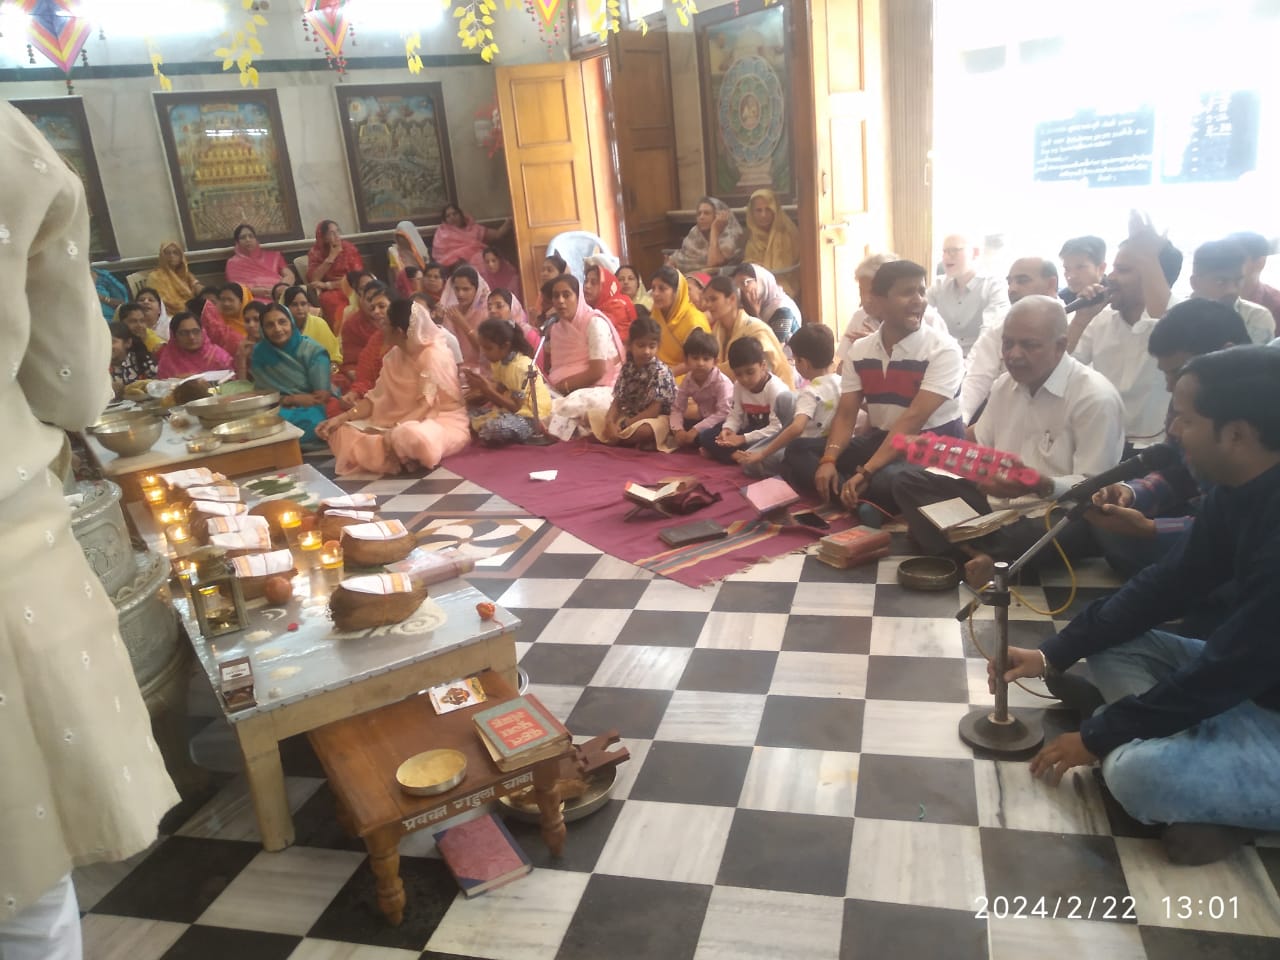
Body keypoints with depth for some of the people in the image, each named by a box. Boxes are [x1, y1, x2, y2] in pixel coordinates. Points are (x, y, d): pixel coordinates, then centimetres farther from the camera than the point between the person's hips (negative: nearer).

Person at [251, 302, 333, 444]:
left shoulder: (313, 351, -8)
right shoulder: (260, 352, 3)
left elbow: (322, 397, -12)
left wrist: (286, 399, -8)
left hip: (313, 410, -2)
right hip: (281, 411, 2)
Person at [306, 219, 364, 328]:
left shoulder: (349, 247, 5)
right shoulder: (316, 252, 5)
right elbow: (313, 279, -9)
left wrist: (328, 285, -12)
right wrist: (331, 257, -12)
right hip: (329, 292, -1)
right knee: (329, 299, -35)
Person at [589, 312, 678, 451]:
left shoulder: (660, 371, -15)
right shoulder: (627, 368, 1)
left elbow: (655, 410, -19)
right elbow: (617, 401, -1)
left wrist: (625, 425, -23)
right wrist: (610, 423, -22)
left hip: (655, 419, -6)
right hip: (628, 416, 7)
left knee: (645, 430, -40)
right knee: (594, 416, -2)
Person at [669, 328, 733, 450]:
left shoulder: (722, 382, -24)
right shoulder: (687, 380, -7)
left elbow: (723, 413, -30)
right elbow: (677, 408, -6)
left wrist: (696, 430, -33)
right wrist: (678, 430, -27)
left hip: (724, 423, -7)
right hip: (705, 419, 7)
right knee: (672, 429, -11)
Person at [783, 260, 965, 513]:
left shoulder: (943, 349, -14)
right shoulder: (860, 350, 3)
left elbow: (913, 418, -23)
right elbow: (846, 414, 2)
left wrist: (866, 472, -31)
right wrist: (829, 459, -19)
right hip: (880, 439, 6)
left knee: (887, 481, -40)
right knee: (797, 451, -7)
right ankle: (858, 500, -25)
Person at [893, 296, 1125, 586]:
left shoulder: (1096, 398, -14)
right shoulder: (1004, 384, 9)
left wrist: (1041, 486, -34)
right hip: (995, 504, 7)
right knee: (908, 482, -6)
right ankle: (976, 556, -26)